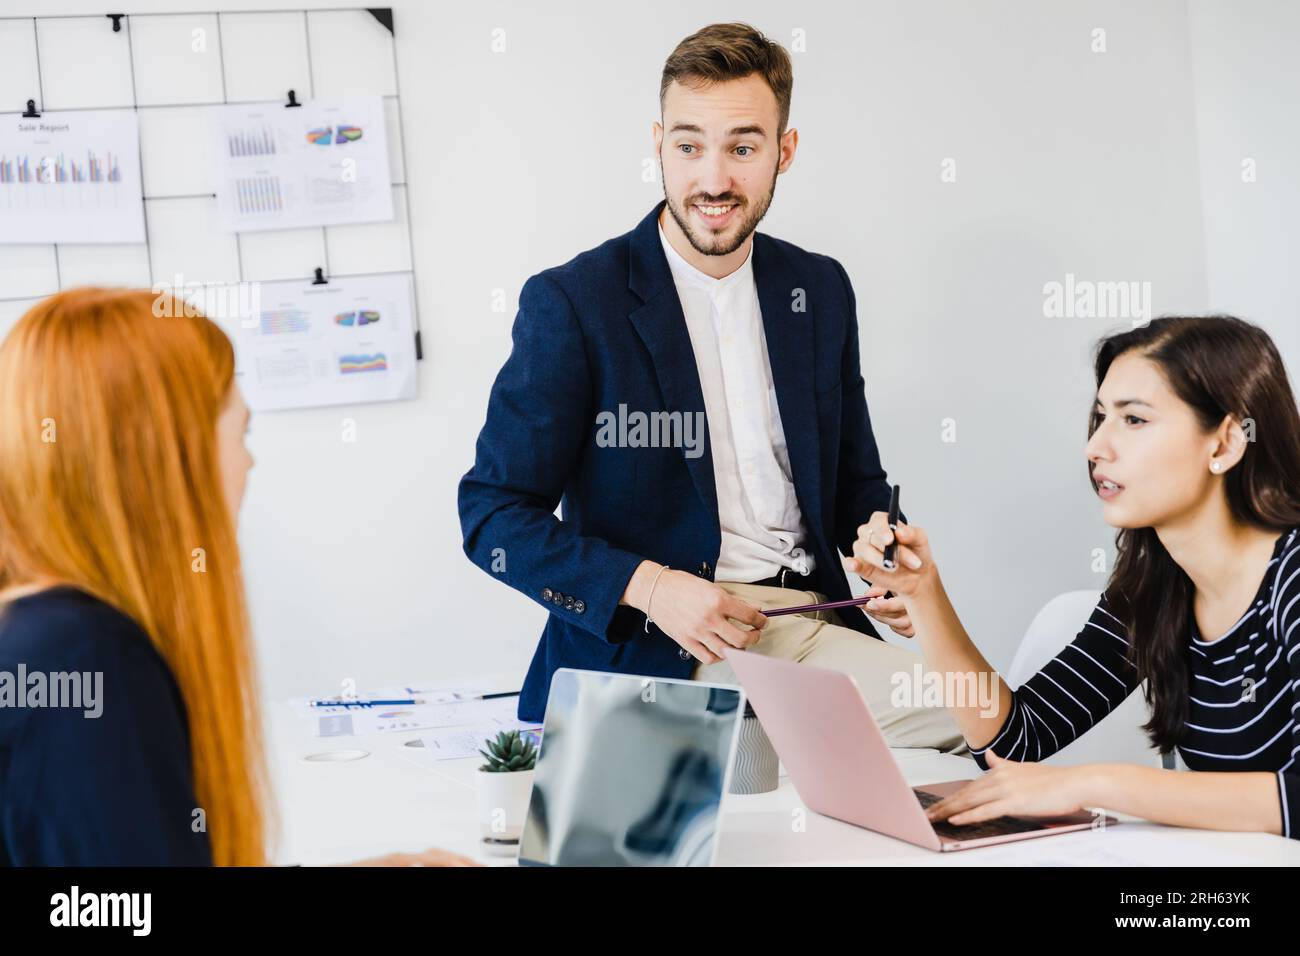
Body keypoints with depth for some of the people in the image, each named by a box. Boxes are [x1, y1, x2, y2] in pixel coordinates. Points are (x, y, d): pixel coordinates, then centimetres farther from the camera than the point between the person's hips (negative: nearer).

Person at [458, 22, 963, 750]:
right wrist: (649, 586, -19)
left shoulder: (820, 291, 11)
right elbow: (494, 515, -5)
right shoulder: (571, 304, -6)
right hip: (648, 656, -6)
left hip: (809, 628, 6)